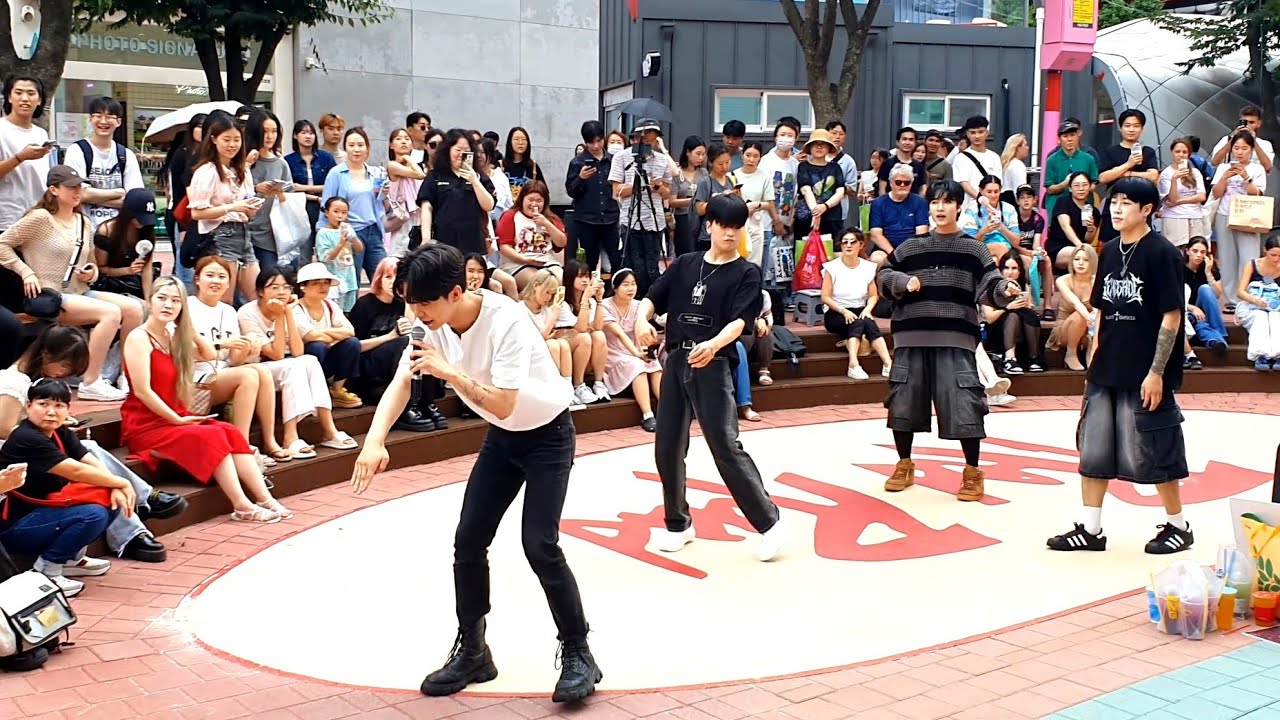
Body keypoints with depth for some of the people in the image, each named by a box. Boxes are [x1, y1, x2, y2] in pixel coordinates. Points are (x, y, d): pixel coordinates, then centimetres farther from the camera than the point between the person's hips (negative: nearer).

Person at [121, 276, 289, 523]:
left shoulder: (173, 338, 14)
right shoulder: (139, 338, -10)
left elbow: (209, 355, 24)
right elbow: (142, 391, -18)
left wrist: (189, 330, 10)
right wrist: (177, 419, -16)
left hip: (172, 421, 8)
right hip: (145, 425, -8)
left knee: (230, 432, -14)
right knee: (211, 436, -26)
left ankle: (265, 499, -24)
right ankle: (242, 506, -28)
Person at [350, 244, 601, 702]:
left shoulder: (506, 321, -31)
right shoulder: (433, 324, -11)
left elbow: (503, 405, -33)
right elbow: (401, 383, -14)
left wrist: (449, 371, -36)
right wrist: (375, 441, -29)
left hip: (547, 434, -7)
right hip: (501, 437, 7)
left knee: (539, 546, -16)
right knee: (468, 542, 1)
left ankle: (578, 655, 2)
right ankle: (472, 652, 17)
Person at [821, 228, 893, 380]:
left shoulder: (868, 267, 6)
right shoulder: (832, 267, -4)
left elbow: (873, 295, 10)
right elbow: (825, 297, -7)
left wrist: (867, 309, -12)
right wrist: (844, 311, -19)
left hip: (860, 312, 3)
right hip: (836, 315, -3)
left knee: (870, 324, -31)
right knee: (858, 323, -33)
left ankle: (888, 364, -42)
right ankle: (854, 365, -48)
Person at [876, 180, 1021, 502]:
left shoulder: (974, 250, 5)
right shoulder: (910, 247, 11)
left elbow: (988, 288, -2)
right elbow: (883, 276, 11)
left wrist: (1006, 290, -23)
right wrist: (904, 281, -9)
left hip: (956, 338, -2)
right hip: (911, 336, 3)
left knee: (963, 403, -9)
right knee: (903, 400, 7)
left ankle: (972, 472, 7)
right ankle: (905, 465, 26)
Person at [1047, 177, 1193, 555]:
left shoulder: (1161, 253, -10)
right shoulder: (1109, 251, 9)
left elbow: (1172, 316, -12)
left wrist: (1157, 372, -16)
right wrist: (1094, 359, 11)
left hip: (1145, 375, -7)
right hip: (1107, 371, 7)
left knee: (1153, 453, 2)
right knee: (1093, 449, 8)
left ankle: (1178, 526, 20)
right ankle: (1090, 530, 16)